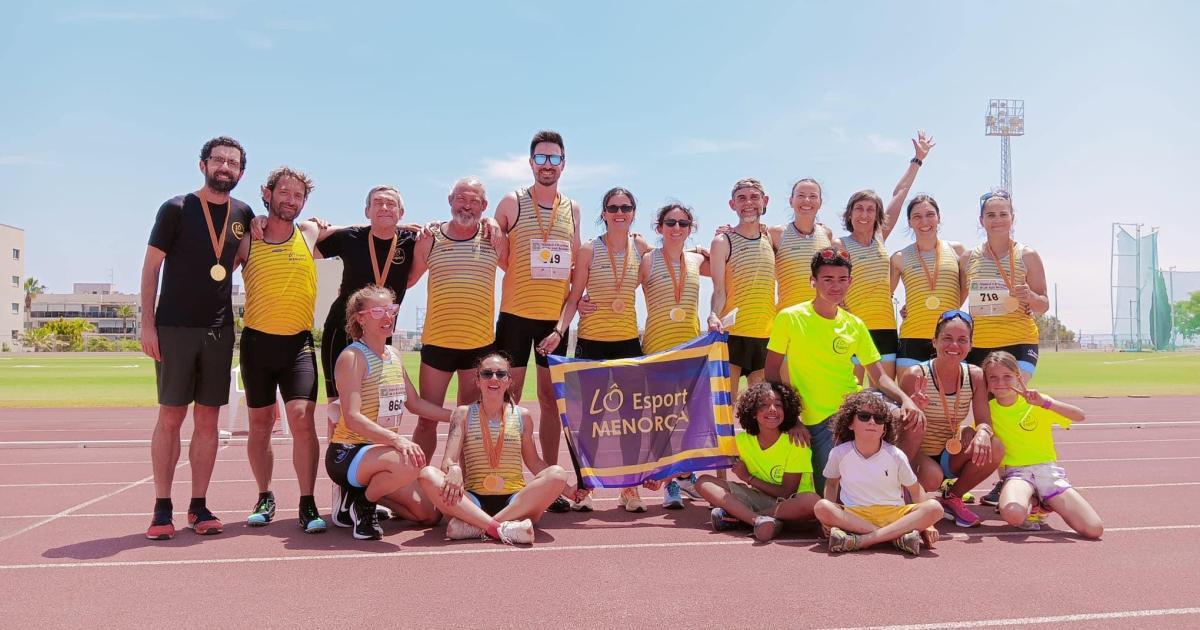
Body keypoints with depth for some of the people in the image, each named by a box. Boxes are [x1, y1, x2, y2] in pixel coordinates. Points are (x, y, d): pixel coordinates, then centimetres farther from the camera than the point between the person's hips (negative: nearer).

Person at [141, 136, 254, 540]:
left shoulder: (243, 215, 9)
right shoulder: (176, 209, -2)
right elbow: (151, 267, -3)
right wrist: (147, 323, -9)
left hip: (220, 330, 4)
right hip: (175, 328, -3)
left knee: (207, 420, 5)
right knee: (170, 417, -1)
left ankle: (199, 506, 12)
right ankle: (162, 508, 7)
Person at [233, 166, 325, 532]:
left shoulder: (311, 235, 5)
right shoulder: (247, 238, 4)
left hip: (298, 342, -1)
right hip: (256, 341, 1)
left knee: (302, 417, -14)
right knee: (260, 424, 9)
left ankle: (308, 504, -7)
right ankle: (265, 498, 24)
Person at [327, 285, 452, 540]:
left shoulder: (393, 355, 10)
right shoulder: (352, 357, -15)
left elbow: (414, 403, 20)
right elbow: (353, 418, -26)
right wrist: (396, 439, -38)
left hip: (381, 450, 8)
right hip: (347, 453, -8)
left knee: (430, 515, 4)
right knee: (409, 464, -37)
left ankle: (366, 492, 19)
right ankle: (363, 502, -8)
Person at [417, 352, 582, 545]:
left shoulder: (521, 415, 12)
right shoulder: (464, 414, 8)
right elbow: (448, 460, -1)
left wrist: (566, 489, 15)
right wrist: (453, 470, -25)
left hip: (515, 501, 1)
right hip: (474, 502, -1)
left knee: (557, 473, -27)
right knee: (427, 474, -27)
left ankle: (476, 526, -34)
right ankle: (500, 528, -41)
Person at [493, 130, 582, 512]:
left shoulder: (572, 209, 11)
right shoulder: (512, 203, 0)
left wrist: (578, 294, 4)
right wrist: (519, 273, -3)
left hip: (556, 316, 3)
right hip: (517, 312, -3)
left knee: (551, 397, 8)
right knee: (508, 396, 0)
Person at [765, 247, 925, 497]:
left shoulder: (855, 325, 4)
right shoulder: (790, 318, -8)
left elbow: (879, 376, 4)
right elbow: (772, 373, -5)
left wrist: (905, 399, -16)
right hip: (818, 420, -3)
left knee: (910, 416, -18)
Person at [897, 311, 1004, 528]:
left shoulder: (975, 376, -5)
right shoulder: (915, 376, -18)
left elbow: (984, 421, -8)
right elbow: (904, 432, -17)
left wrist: (983, 432, -33)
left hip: (951, 457, 4)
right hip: (918, 456, -4)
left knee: (994, 448, -22)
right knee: (932, 479, -36)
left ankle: (952, 497, 4)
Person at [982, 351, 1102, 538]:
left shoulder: (1036, 403, 0)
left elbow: (1080, 416, -12)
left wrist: (1045, 402, -26)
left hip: (1048, 469, 1)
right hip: (1015, 472, -1)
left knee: (1094, 529, -16)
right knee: (1013, 514, -38)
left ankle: (1046, 505, 10)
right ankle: (1030, 507, 0)